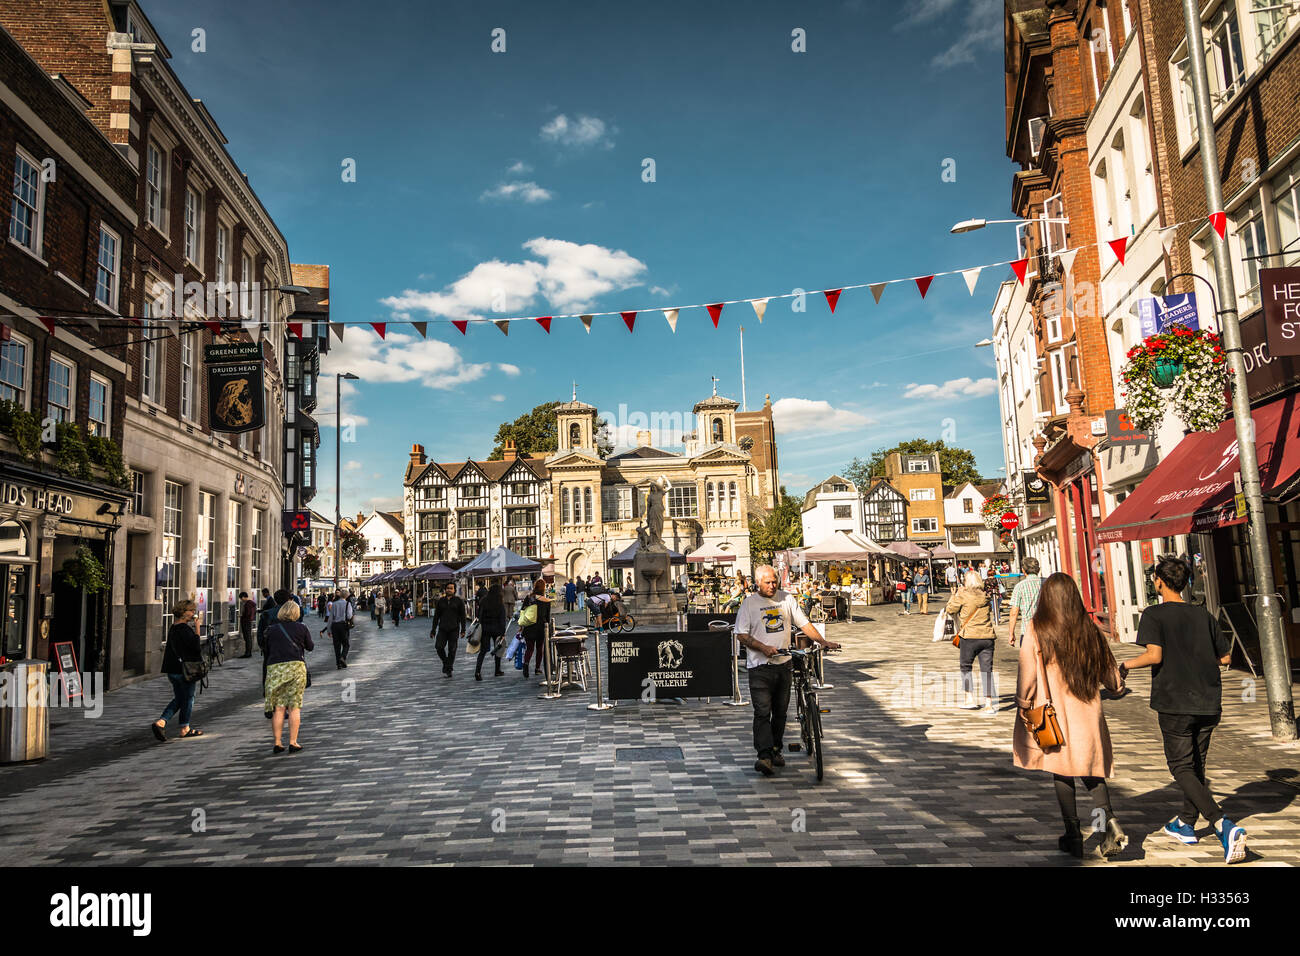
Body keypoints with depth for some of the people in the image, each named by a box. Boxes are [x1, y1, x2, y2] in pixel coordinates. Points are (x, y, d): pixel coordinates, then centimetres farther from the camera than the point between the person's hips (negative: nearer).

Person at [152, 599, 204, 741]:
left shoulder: (173, 627, 10)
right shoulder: (184, 629, -19)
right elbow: (196, 646, -22)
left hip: (172, 669, 9)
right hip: (186, 669, -9)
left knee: (178, 699, 16)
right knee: (188, 698, 5)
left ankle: (160, 722, 2)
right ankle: (185, 728, 14)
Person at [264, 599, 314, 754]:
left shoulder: (272, 629, 13)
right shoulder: (302, 628, 6)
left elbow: (267, 650, 16)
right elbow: (310, 647, 16)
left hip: (274, 668, 2)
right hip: (295, 666, -2)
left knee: (278, 708, 6)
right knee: (294, 707, 2)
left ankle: (277, 743, 6)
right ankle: (293, 743, 2)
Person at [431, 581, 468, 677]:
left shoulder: (458, 601, 2)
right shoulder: (440, 601, 9)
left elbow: (463, 616, 2)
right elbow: (436, 616, 12)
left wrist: (463, 630, -5)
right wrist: (433, 630, 9)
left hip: (454, 629, -2)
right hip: (442, 629, 2)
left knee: (452, 650, -1)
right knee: (439, 646, -13)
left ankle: (448, 670, 10)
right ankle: (445, 662, 13)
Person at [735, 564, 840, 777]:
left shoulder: (787, 598, 8)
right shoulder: (749, 603, -3)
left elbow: (804, 623, 8)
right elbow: (742, 635, -6)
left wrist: (823, 641, -4)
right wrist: (764, 648, -18)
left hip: (784, 664, 4)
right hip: (760, 666, -4)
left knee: (780, 711, 11)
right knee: (762, 712, -12)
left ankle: (775, 750, 24)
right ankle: (764, 755, -17)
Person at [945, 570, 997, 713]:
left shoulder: (963, 594, -7)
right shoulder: (985, 596, 8)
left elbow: (950, 609, -2)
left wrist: (953, 597, 15)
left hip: (970, 636, -3)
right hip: (987, 636, 4)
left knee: (966, 667, 13)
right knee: (987, 669, 4)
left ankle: (970, 699, 12)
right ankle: (989, 704, 2)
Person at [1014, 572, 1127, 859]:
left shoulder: (1035, 630, -9)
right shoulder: (1089, 629, 0)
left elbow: (1027, 674, -8)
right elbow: (1109, 671, 11)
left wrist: (1024, 707, 3)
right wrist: (1117, 683, 33)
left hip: (1053, 712, -3)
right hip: (1088, 712, 3)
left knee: (1061, 771, 6)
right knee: (1091, 768, 16)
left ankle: (1073, 834, 10)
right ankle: (1109, 819, -3)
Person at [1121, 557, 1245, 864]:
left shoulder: (1154, 615, -9)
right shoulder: (1203, 615, 7)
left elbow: (1154, 655, -21)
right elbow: (1226, 658, 10)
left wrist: (1126, 666, -5)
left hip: (1174, 703, -6)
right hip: (1208, 702, 6)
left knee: (1182, 768, 1)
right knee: (1196, 765, 18)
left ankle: (1223, 825, -17)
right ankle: (1186, 824, 31)